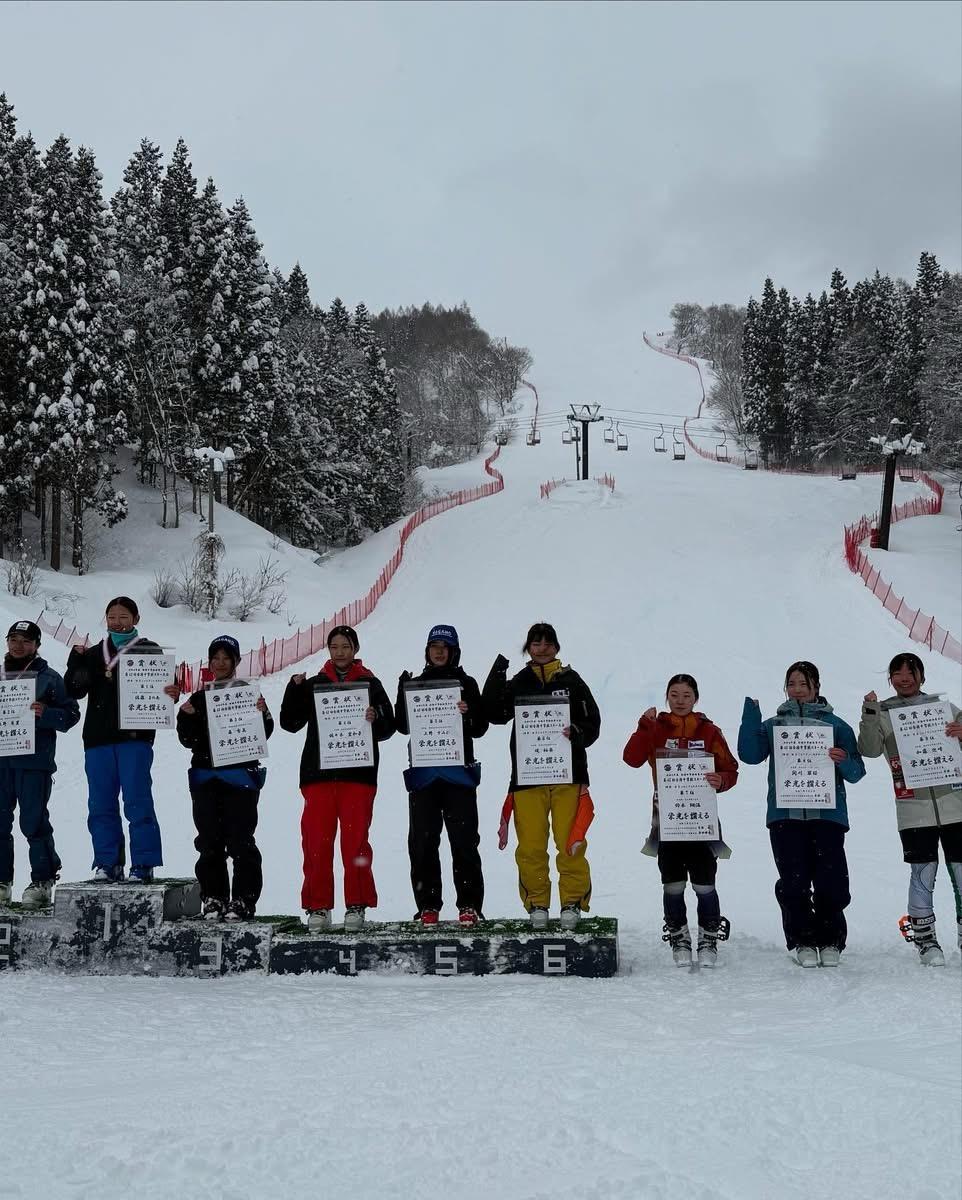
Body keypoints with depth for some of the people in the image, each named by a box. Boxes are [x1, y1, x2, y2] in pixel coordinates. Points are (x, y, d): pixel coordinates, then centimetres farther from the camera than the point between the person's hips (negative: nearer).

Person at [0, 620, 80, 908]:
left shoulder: (49, 678, 5)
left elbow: (71, 714, 1)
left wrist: (46, 713, -17)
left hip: (34, 762, -4)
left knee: (33, 822, -5)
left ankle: (42, 881, 2)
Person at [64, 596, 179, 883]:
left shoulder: (149, 651, 7)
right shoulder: (94, 654, 18)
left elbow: (163, 690, 0)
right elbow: (74, 691, 9)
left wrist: (172, 695, -23)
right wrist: (77, 660, -6)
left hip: (135, 739, -4)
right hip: (98, 739, 4)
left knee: (137, 803, -7)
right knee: (101, 805, 5)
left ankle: (144, 864, -3)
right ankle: (107, 863, 12)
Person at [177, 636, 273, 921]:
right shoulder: (199, 698, 15)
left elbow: (263, 734, -2)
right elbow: (188, 740, 11)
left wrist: (262, 713, -20)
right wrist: (186, 717, -6)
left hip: (240, 774, -4)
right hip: (205, 776, 4)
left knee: (240, 839, -7)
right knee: (209, 841, 3)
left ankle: (243, 900, -3)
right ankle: (213, 898, 11)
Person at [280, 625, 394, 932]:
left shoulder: (370, 684, 8)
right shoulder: (313, 685, 13)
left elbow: (388, 727, 5)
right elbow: (290, 723, 7)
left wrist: (375, 719, -17)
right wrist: (295, 688, -6)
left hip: (358, 774, -2)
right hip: (318, 774, 2)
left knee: (355, 841, -2)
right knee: (316, 841, -1)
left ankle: (356, 906, 7)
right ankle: (318, 907, 5)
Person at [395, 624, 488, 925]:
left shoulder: (466, 684, 9)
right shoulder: (415, 683, 13)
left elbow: (480, 729, 5)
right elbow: (402, 726, 4)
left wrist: (467, 714, -15)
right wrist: (403, 691, -8)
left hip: (459, 771, -2)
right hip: (423, 773, 2)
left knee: (464, 839, -3)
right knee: (422, 841, 0)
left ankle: (469, 906, 0)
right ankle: (428, 906, 6)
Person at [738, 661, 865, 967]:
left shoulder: (835, 725, 13)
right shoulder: (773, 725, 16)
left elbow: (856, 772, 9)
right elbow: (749, 754, -2)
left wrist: (843, 761, -14)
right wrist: (751, 709, -6)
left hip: (827, 813, -1)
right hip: (785, 814, 1)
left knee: (831, 883, -6)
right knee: (793, 883, -4)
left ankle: (830, 942, 10)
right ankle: (803, 942, 8)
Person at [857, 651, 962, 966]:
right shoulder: (882, 713, 7)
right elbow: (870, 750, -5)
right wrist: (869, 714, -18)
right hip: (913, 809, -2)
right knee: (923, 873, -4)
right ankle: (925, 941, 6)